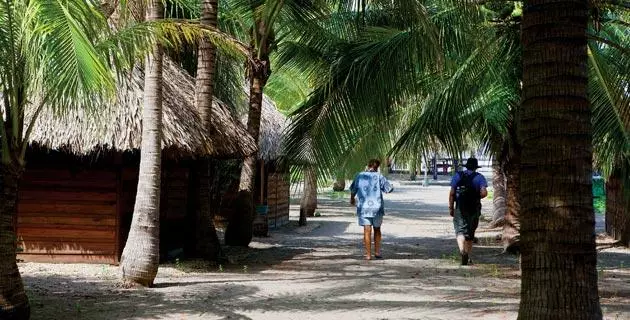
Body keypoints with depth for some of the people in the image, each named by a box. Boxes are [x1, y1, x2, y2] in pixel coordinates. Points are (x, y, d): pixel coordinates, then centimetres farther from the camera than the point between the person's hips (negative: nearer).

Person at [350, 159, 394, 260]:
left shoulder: (360, 176, 3)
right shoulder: (379, 176, -6)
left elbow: (353, 189, 17)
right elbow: (390, 189, -7)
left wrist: (352, 199, 37)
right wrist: (381, 187, 16)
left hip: (364, 207, 1)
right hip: (377, 207, -1)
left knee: (367, 230, 0)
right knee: (377, 229, 16)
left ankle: (368, 254, -2)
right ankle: (377, 252, 18)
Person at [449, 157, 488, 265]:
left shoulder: (457, 176, 4)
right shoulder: (479, 177, 0)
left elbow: (452, 193, 0)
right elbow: (484, 193, -13)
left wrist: (450, 207, 6)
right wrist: (477, 197, 9)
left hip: (460, 208, -1)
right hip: (474, 209, 1)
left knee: (460, 231, -6)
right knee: (470, 233, 14)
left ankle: (462, 251, -32)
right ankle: (467, 257, 20)